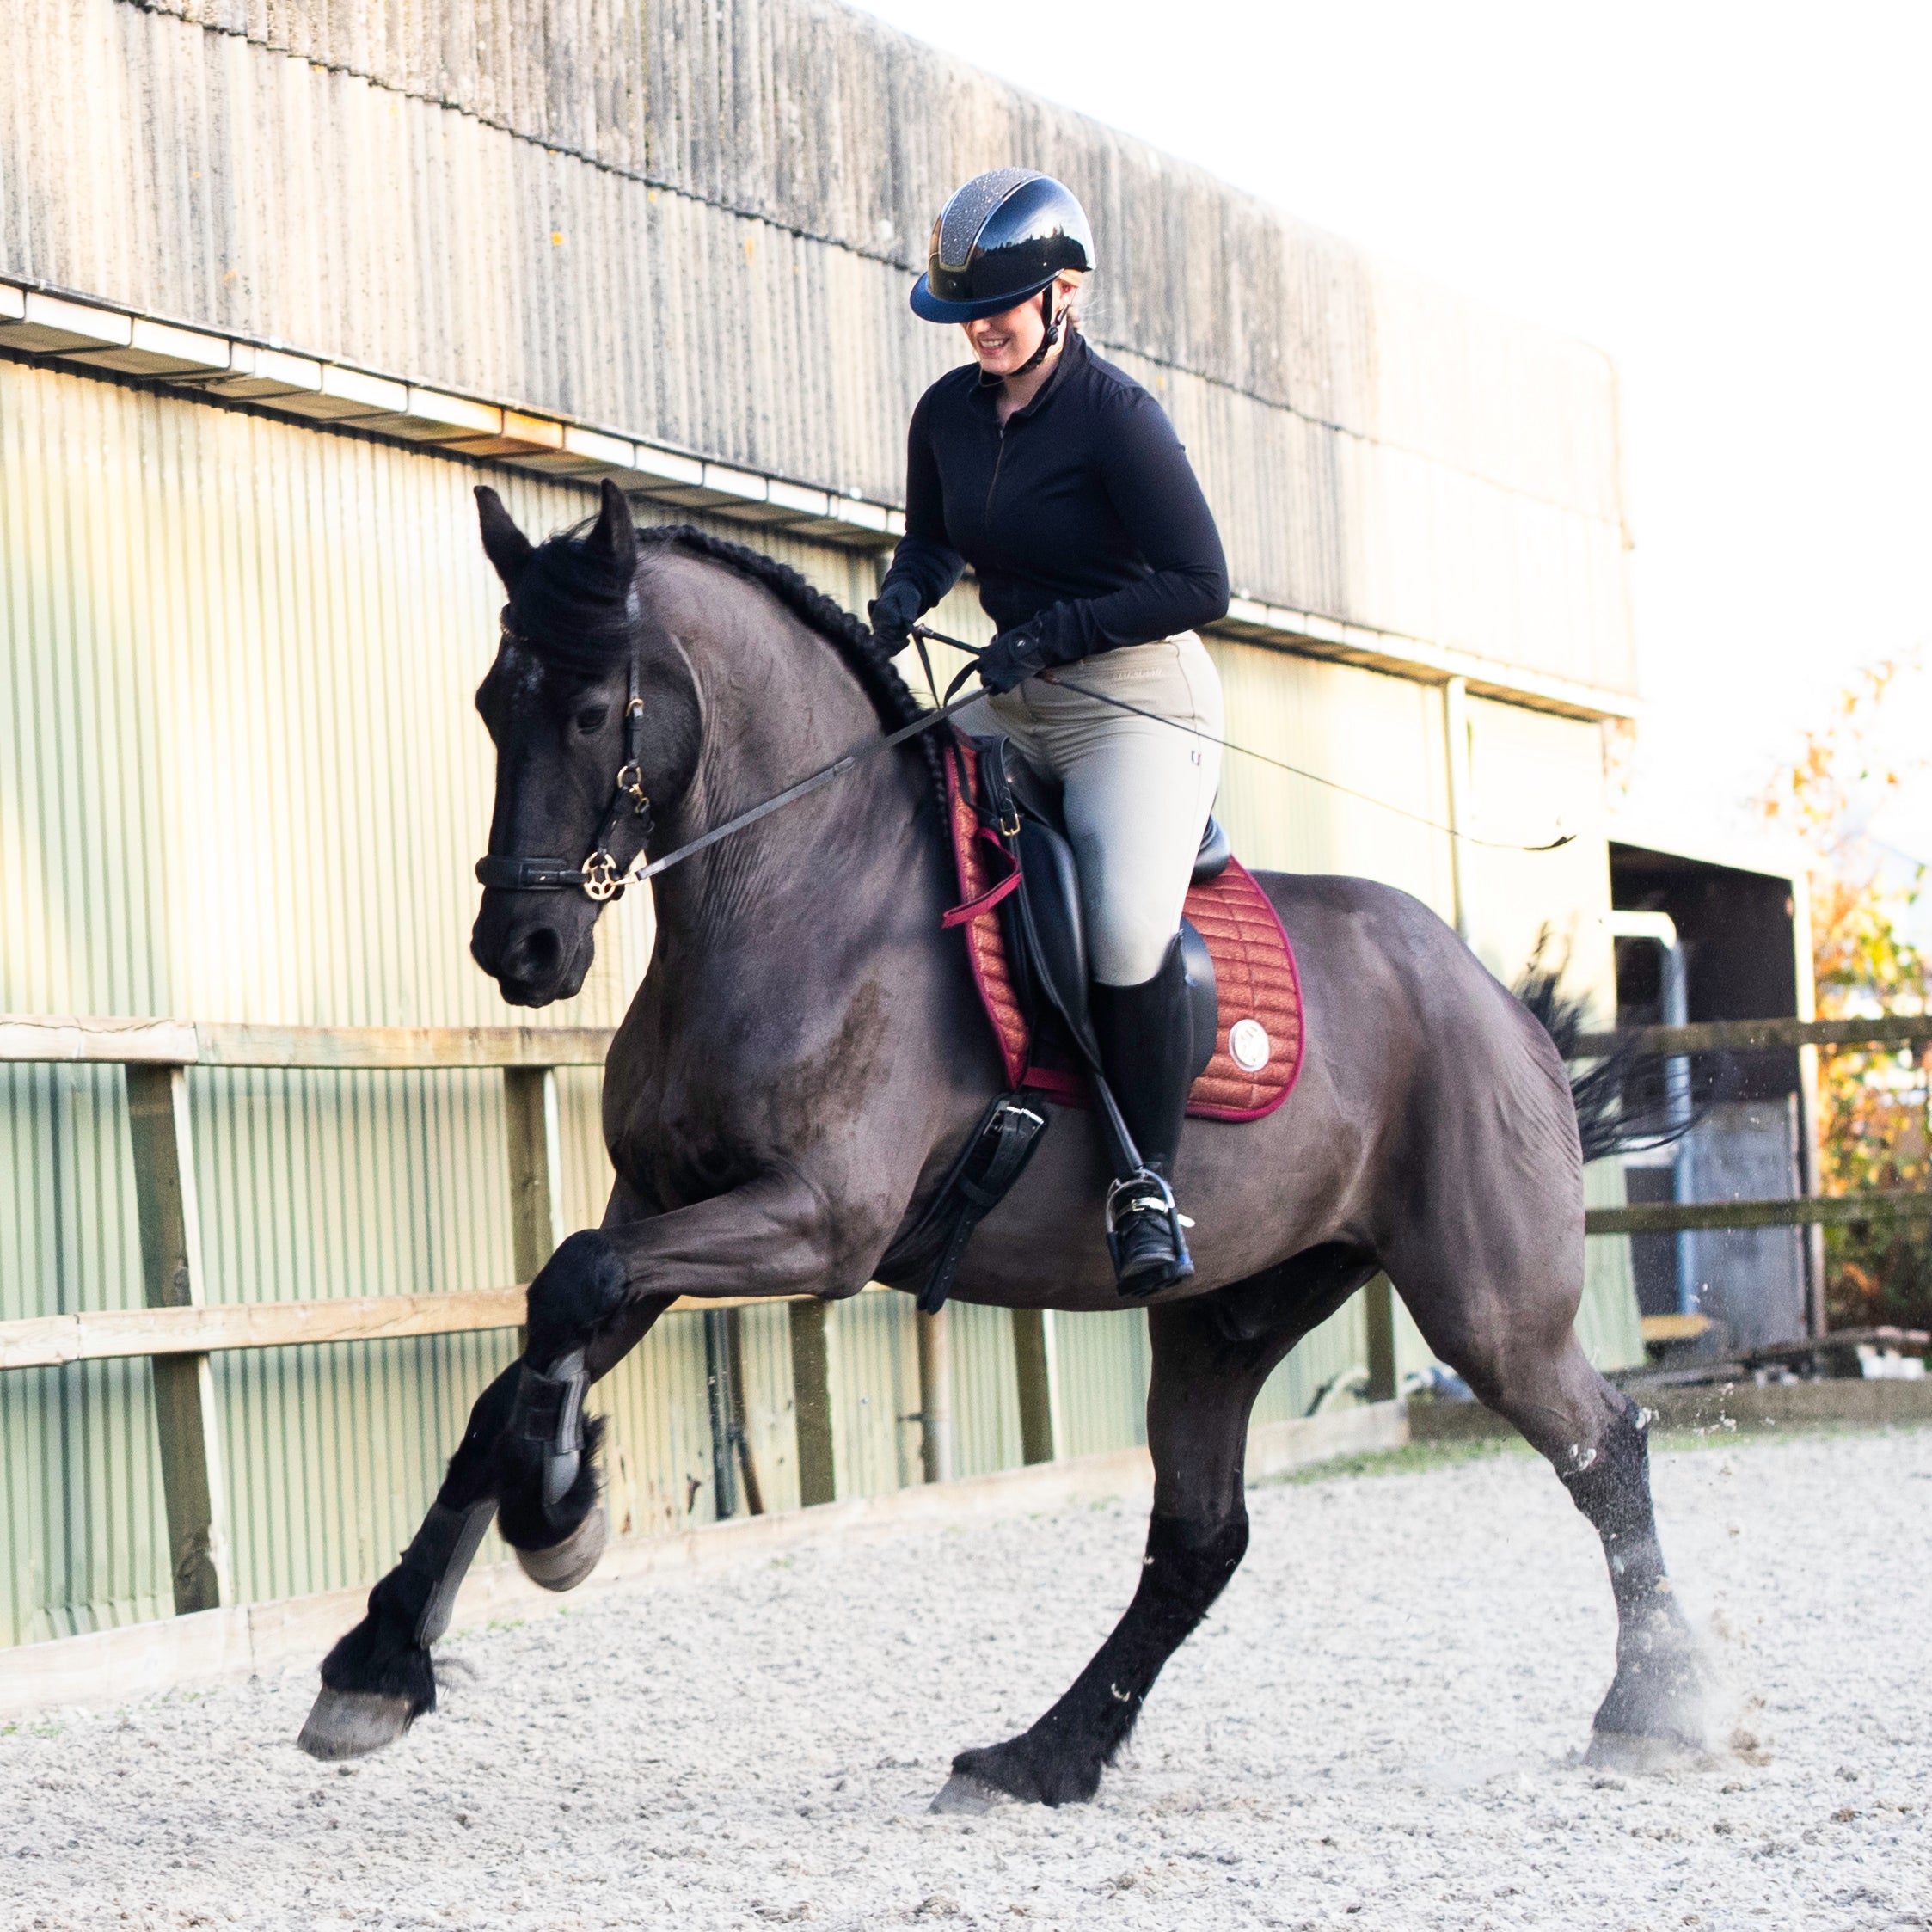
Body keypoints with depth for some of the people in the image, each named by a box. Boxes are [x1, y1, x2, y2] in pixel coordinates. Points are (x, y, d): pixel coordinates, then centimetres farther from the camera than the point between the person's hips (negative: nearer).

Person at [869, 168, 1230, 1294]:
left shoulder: (1118, 418, -16)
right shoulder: (948, 413, 4)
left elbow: (1201, 585, -18)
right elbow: (936, 537, 22)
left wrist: (1052, 631, -22)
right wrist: (907, 591, -1)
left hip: (1141, 700, -8)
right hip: (1017, 701, 8)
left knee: (1129, 919, -29)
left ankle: (1148, 1180, -14)